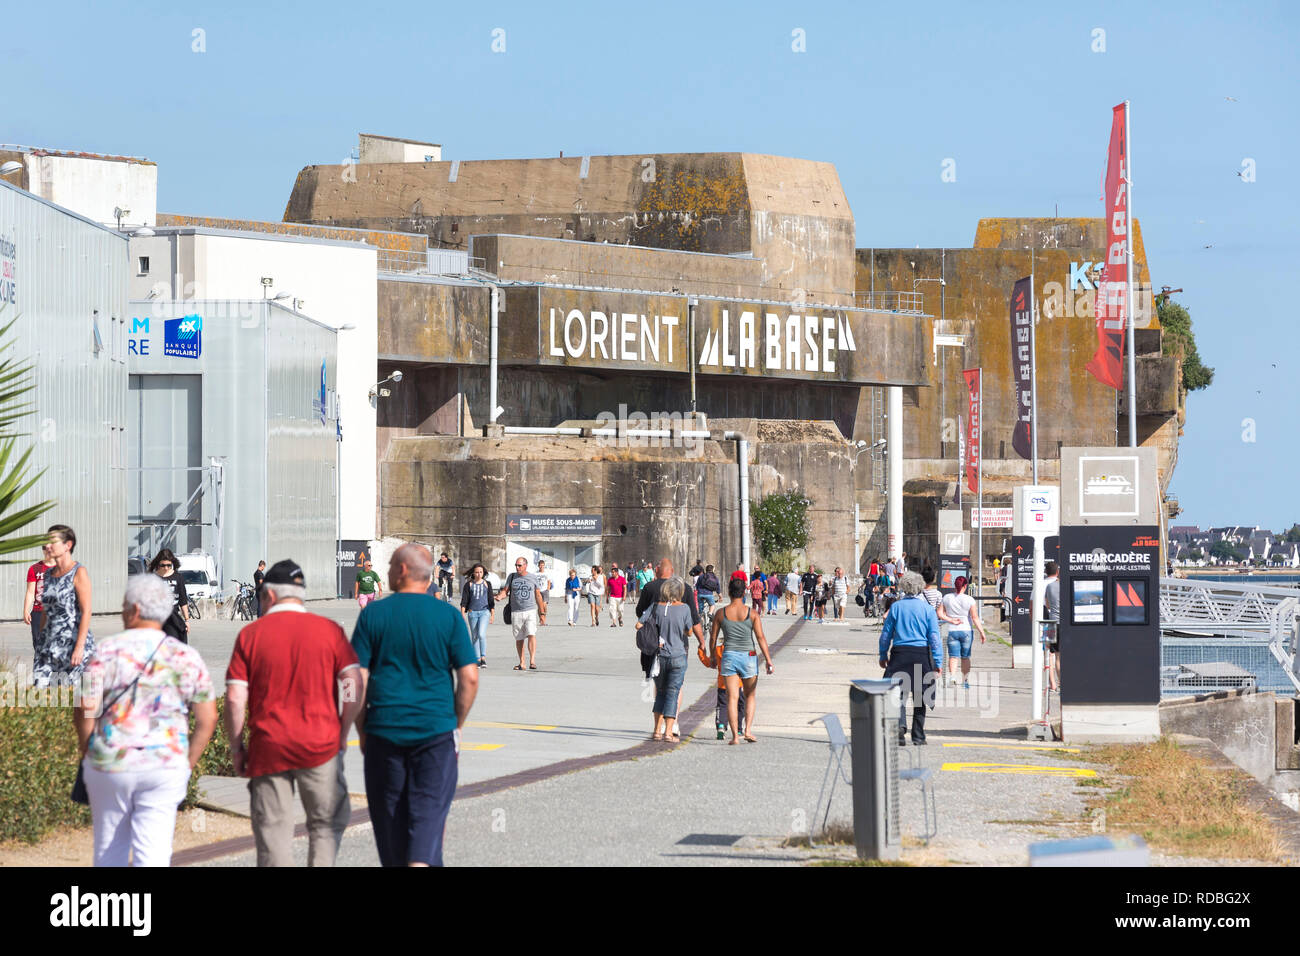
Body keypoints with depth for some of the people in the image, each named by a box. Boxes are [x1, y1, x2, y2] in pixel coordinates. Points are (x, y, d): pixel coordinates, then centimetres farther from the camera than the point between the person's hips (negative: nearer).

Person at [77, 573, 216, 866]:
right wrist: (187, 765, 12)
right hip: (165, 766, 1)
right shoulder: (186, 656, 2)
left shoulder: (107, 650, -6)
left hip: (110, 764, -1)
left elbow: (85, 709, -11)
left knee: (111, 846, 15)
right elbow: (207, 720, 2)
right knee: (153, 850, -2)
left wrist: (86, 751, 5)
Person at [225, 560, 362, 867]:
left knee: (273, 831, 4)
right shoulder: (329, 630, 3)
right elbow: (355, 686, -3)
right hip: (321, 748, 0)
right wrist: (341, 734, 7)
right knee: (327, 824, 12)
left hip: (267, 749, 0)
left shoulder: (250, 634, 1)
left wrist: (236, 749, 5)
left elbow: (235, 698, -4)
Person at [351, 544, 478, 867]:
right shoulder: (449, 615, 0)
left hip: (384, 731, 1)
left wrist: (362, 731, 7)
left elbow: (357, 679, -3)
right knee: (428, 815, -3)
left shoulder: (373, 614, 0)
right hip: (436, 731, 0)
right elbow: (469, 678, -3)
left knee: (390, 815, 13)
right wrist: (456, 726, 9)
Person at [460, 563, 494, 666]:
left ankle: (483, 657, -9)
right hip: (472, 612, 1)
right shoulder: (469, 584, 5)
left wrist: (492, 615, 6)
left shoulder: (487, 584, 7)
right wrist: (462, 615, -5)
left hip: (484, 612, -1)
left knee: (481, 634, -18)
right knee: (474, 636, 3)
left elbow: (491, 601, 10)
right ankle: (477, 659, 10)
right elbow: (464, 601, 3)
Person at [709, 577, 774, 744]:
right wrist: (769, 661, -6)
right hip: (748, 656, -1)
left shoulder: (721, 614, -1)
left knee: (732, 697, 2)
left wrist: (713, 658, 21)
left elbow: (713, 638, 5)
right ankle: (748, 730, 5)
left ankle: (735, 735, -4)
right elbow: (760, 638, -8)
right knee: (750, 695, 17)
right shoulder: (752, 613, -5)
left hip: (729, 656, 1)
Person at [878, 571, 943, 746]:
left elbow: (886, 634, 4)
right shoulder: (927, 609, -1)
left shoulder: (895, 607, 0)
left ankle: (900, 724, -25)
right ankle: (918, 736, 14)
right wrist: (938, 662, -1)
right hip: (921, 654, 0)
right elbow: (934, 637, -4)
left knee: (899, 693, 0)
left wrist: (883, 655, 15)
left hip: (900, 653, 0)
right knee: (919, 697, 10)